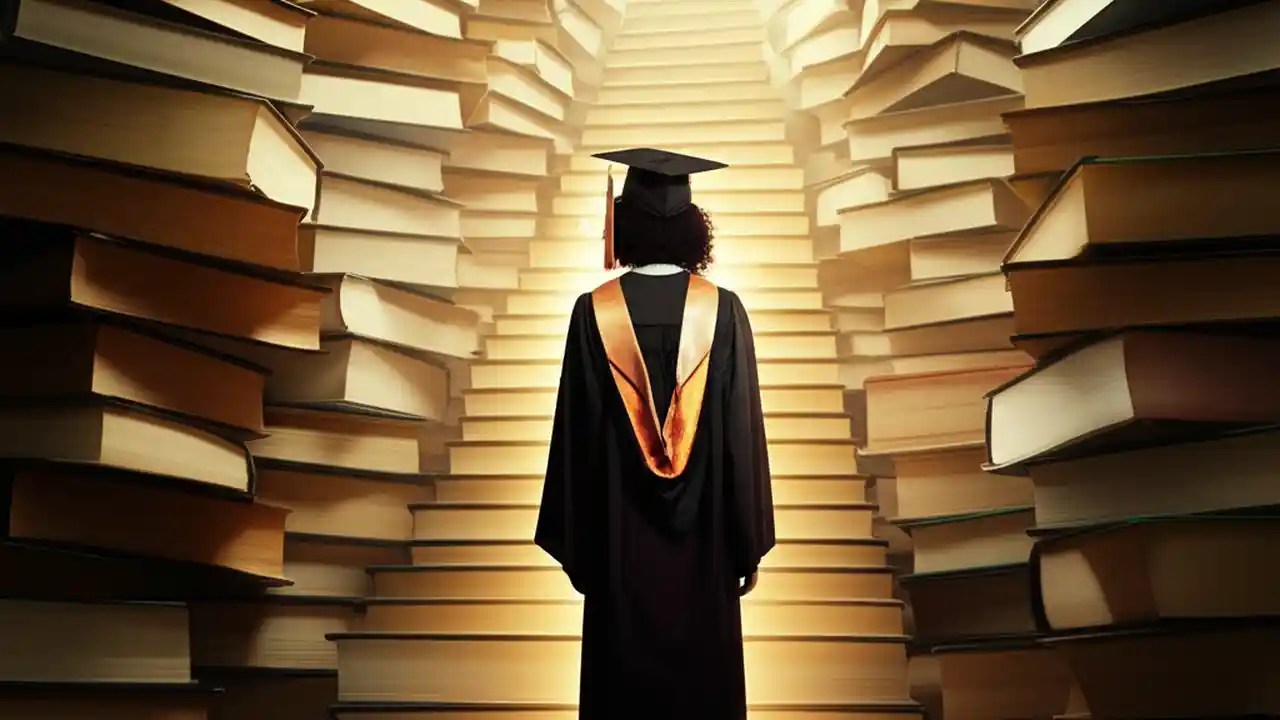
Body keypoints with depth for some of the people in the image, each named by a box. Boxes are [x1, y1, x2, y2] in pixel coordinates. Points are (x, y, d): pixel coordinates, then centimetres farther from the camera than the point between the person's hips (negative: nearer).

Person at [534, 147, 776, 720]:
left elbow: (577, 436, -6)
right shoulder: (723, 311, -8)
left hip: (620, 539, 0)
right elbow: (744, 433, -6)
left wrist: (577, 544, 4)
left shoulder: (595, 312, -9)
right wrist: (749, 545, 4)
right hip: (702, 538, 1)